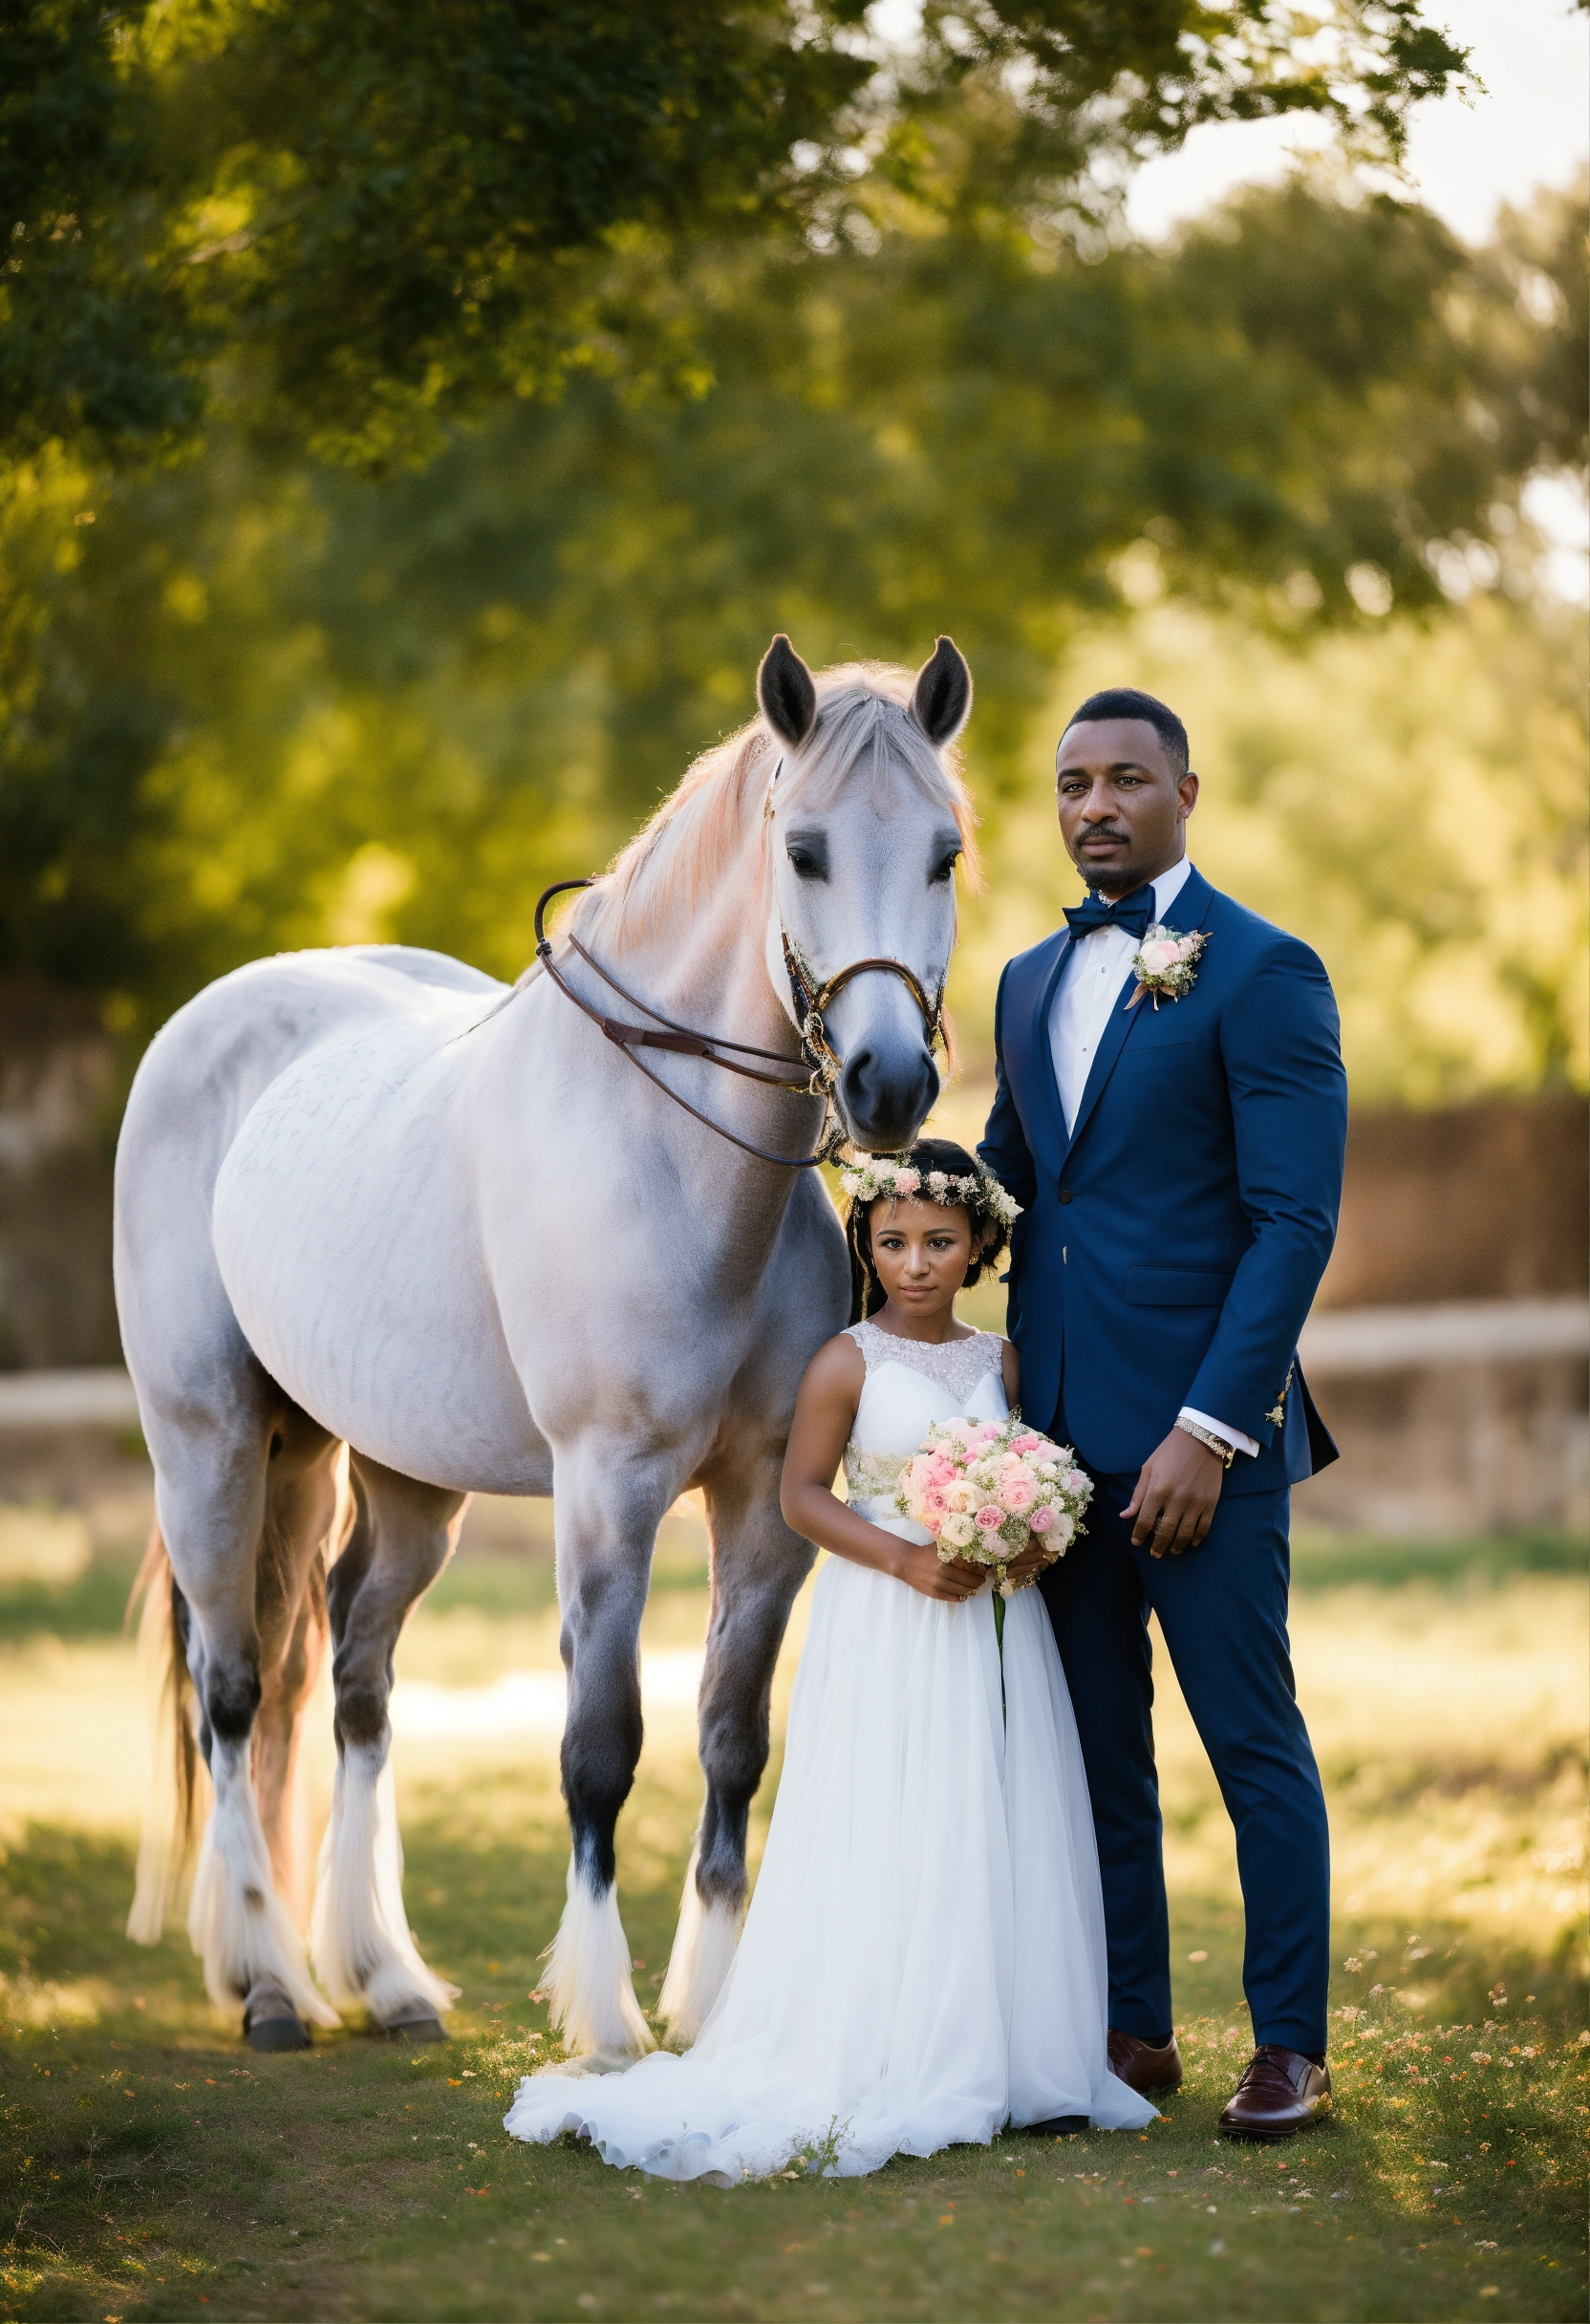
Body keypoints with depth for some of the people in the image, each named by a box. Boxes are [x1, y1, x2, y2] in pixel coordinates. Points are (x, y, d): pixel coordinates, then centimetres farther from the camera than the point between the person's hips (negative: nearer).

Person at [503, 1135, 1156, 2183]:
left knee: (997, 1836, 4)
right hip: (884, 1629, -5)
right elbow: (803, 1493, -7)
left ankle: (1006, 2062, 10)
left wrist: (1035, 1539, -5)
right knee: (892, 1840, -6)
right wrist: (906, 1559, -18)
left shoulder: (1001, 1362, 9)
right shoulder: (848, 1363, -5)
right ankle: (890, 2067, -3)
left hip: (989, 1623, 5)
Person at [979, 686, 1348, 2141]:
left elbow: (1297, 1223, -12)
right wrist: (1019, 1399, 9)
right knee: (1098, 1744, 11)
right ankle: (1132, 2032, 20)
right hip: (1061, 1424, 7)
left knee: (1254, 1740, -1)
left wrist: (1209, 1430, -18)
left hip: (1202, 1424, -6)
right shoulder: (1033, 981, 14)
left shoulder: (1263, 971, -7)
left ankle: (1290, 2047, 8)